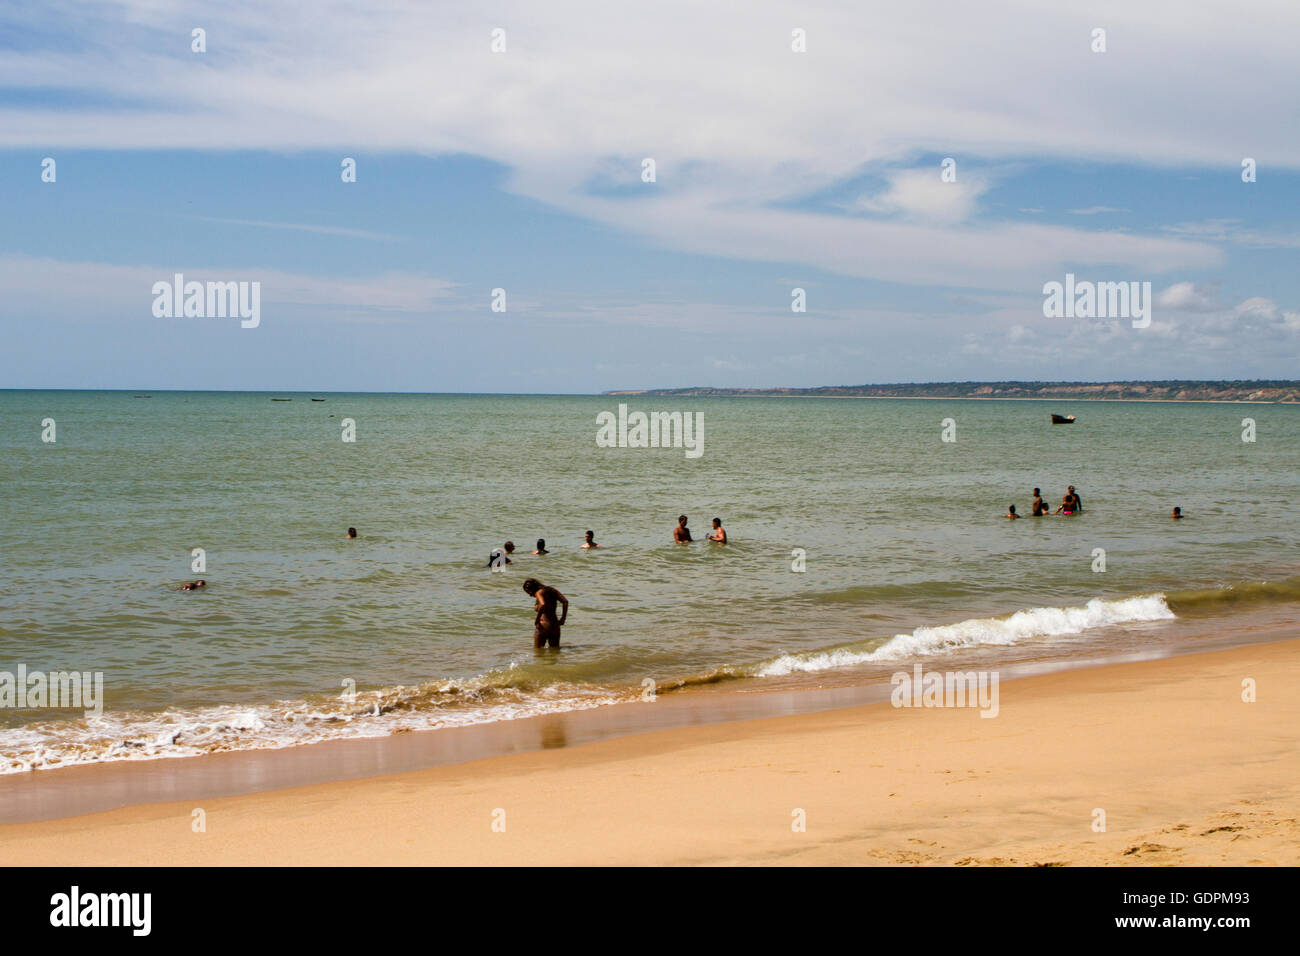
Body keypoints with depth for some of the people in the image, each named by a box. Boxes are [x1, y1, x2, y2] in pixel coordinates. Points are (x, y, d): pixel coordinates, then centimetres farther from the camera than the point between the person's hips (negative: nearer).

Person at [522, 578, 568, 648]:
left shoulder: (539, 592, -7)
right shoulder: (551, 590, 12)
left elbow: (543, 605, -27)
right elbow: (565, 601, 3)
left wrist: (537, 620, -17)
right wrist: (563, 619, 3)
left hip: (543, 626, -7)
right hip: (555, 626, 7)